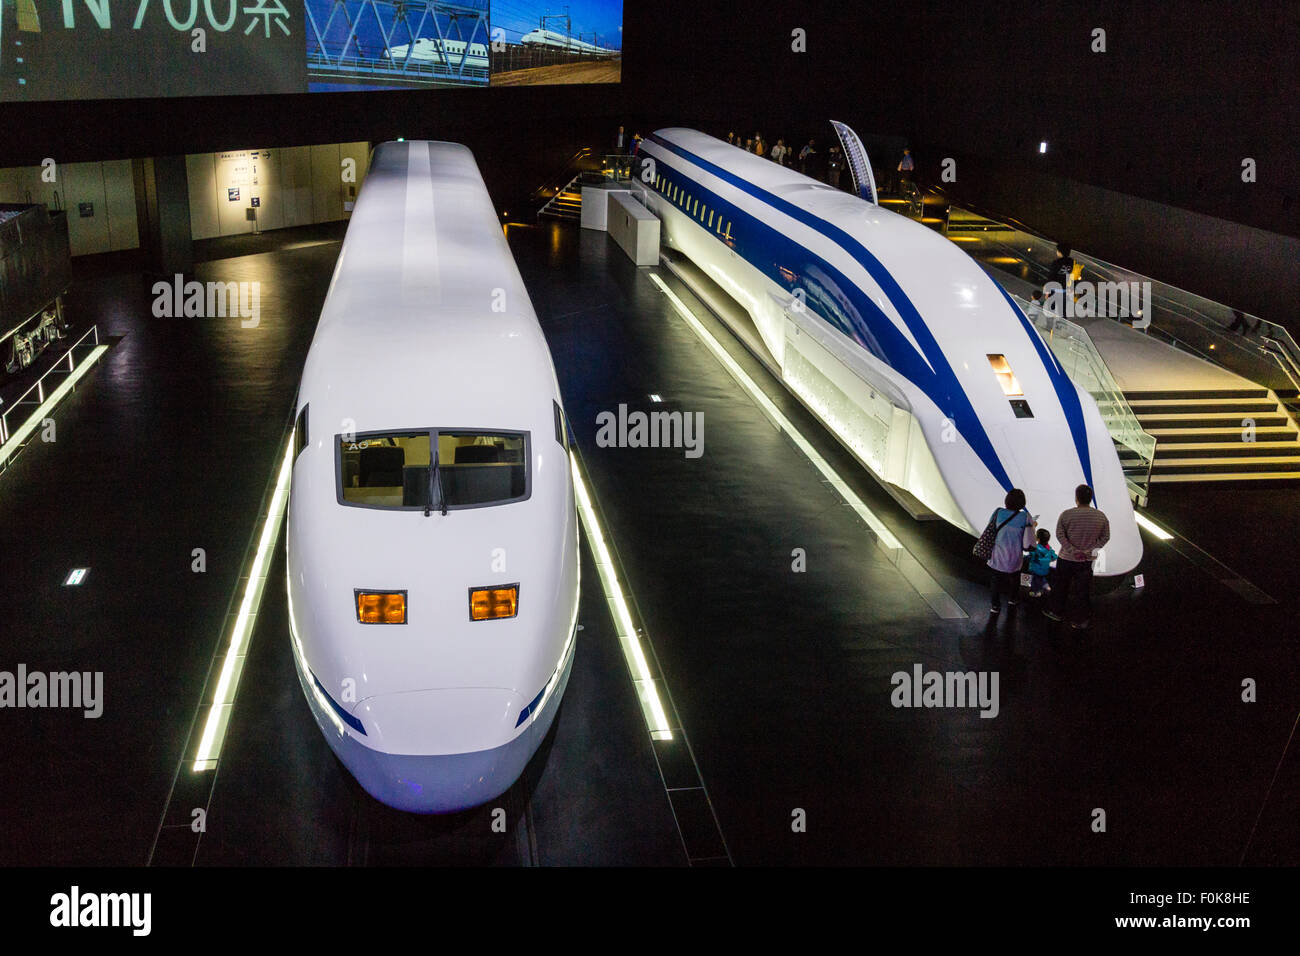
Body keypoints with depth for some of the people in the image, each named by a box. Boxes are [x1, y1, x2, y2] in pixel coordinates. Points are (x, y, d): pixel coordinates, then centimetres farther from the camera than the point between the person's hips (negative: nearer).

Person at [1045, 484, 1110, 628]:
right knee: (1082, 590, 11)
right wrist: (1091, 550, -6)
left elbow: (1060, 535, -16)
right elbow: (1105, 537, 0)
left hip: (1066, 558, -2)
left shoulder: (1066, 514, -13)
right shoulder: (1101, 516, -3)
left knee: (1060, 586, 17)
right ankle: (1080, 620, 18)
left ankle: (1057, 612, 32)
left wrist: (1072, 550, -16)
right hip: (1087, 560, 2)